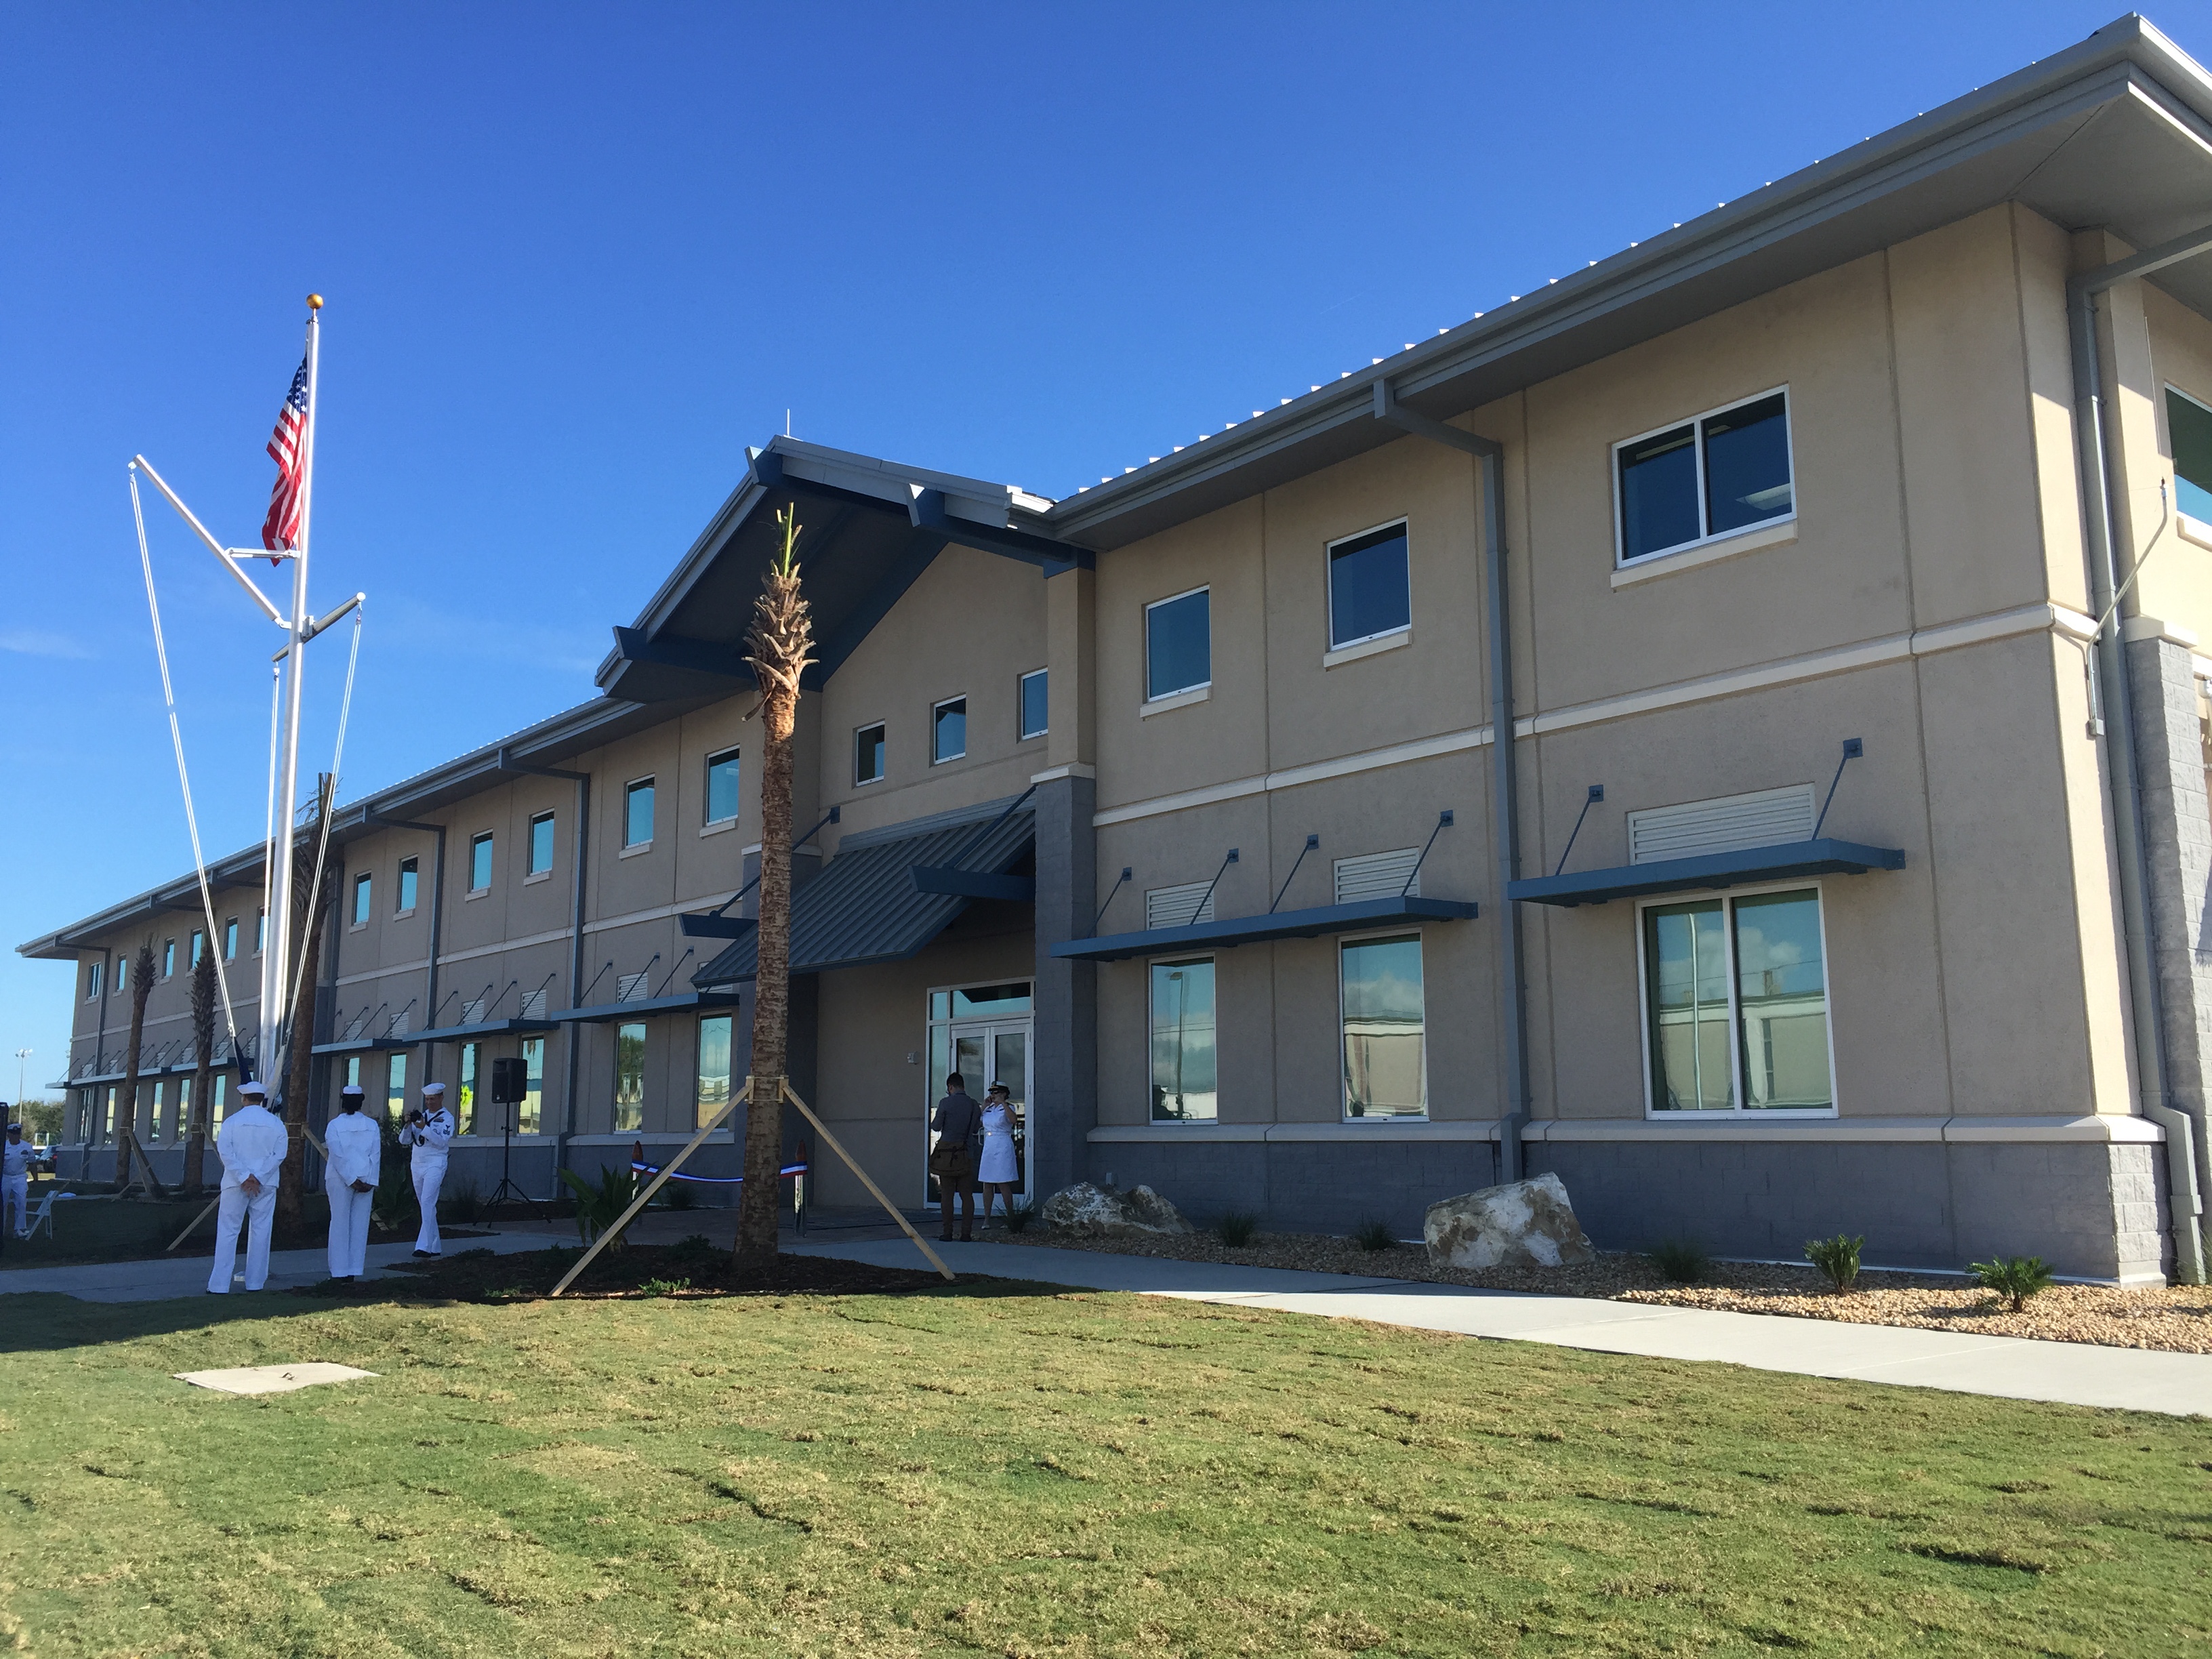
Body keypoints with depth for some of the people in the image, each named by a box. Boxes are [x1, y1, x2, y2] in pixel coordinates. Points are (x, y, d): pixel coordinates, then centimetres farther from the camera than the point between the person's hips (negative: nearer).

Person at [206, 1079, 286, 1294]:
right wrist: (257, 1178, -7)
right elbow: (279, 1153, -4)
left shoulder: (232, 1121, 0)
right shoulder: (275, 1123, 3)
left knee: (228, 1232, 2)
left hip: (236, 1184, -1)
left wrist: (244, 1177, -10)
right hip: (266, 1186, 1)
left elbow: (225, 1151, -9)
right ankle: (255, 1282, 11)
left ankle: (219, 1284, -1)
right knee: (261, 1232, 8)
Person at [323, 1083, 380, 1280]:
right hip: (366, 1180, 2)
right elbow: (376, 1154, -3)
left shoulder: (334, 1125, -5)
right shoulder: (371, 1125, 3)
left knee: (340, 1224, 3)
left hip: (340, 1180, -2)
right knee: (360, 1225, 6)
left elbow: (338, 1156, -11)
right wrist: (371, 1182, -4)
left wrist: (351, 1180, -10)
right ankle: (355, 1270, 7)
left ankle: (340, 1271, 4)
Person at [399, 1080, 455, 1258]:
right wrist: (408, 1125, -9)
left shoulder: (446, 1118, -2)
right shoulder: (420, 1116, 14)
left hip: (435, 1164, -6)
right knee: (427, 1206, 10)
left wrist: (424, 1128, -24)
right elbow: (404, 1141, 9)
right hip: (417, 1163, 6)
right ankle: (434, 1247, 16)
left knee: (427, 1202, -18)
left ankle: (424, 1246, -22)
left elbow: (442, 1141, -16)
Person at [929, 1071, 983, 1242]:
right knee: (967, 1194, 5)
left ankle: (947, 1232, 1)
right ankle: (967, 1232, 3)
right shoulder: (974, 1105, 4)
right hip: (966, 1153, 3)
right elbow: (977, 1129, 11)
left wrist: (932, 1120, 17)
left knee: (947, 1194, 1)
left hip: (947, 1152, -3)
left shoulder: (946, 1103, -7)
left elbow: (936, 1126, -4)